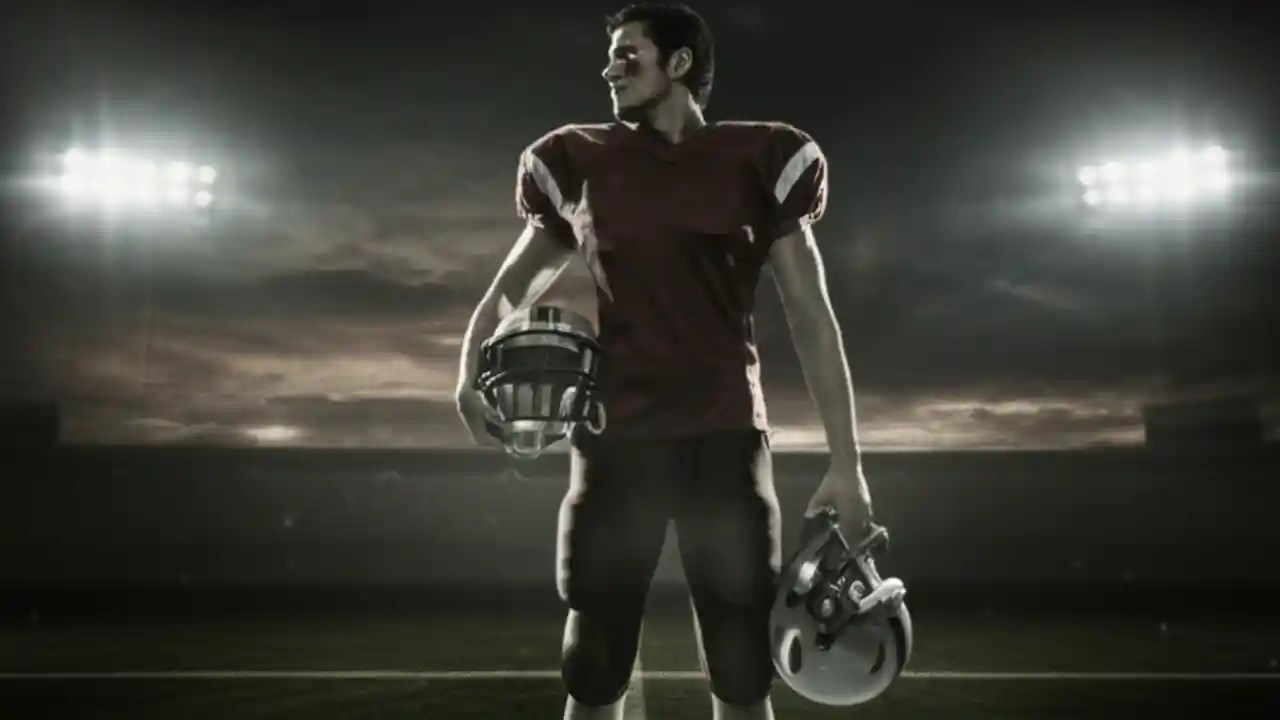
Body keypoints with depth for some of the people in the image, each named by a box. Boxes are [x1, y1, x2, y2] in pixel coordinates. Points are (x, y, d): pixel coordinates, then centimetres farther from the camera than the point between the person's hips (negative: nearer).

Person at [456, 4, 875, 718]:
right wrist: (472, 370, -7)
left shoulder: (758, 163, 4)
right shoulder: (581, 166, 10)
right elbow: (513, 286, 15)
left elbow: (812, 318, 5)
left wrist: (846, 461, 0)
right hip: (616, 437, 2)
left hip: (724, 436, -1)